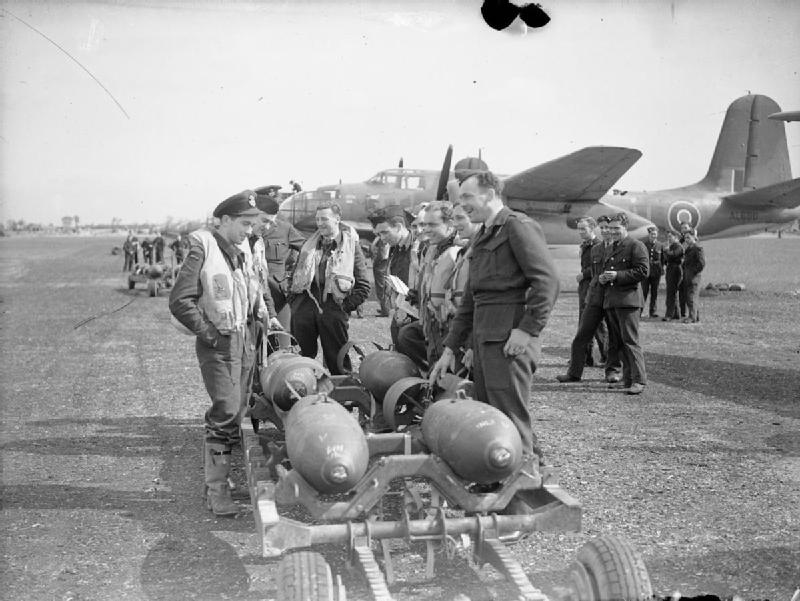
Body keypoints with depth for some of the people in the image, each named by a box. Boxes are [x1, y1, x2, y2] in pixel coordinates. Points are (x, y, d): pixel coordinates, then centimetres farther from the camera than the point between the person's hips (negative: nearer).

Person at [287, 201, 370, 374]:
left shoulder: (351, 246, 1)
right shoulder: (309, 244, 15)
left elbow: (363, 286, -1)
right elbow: (295, 276, 19)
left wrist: (345, 306, -6)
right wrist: (294, 302, 9)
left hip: (333, 310, -4)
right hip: (304, 308, 4)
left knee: (337, 361, 2)